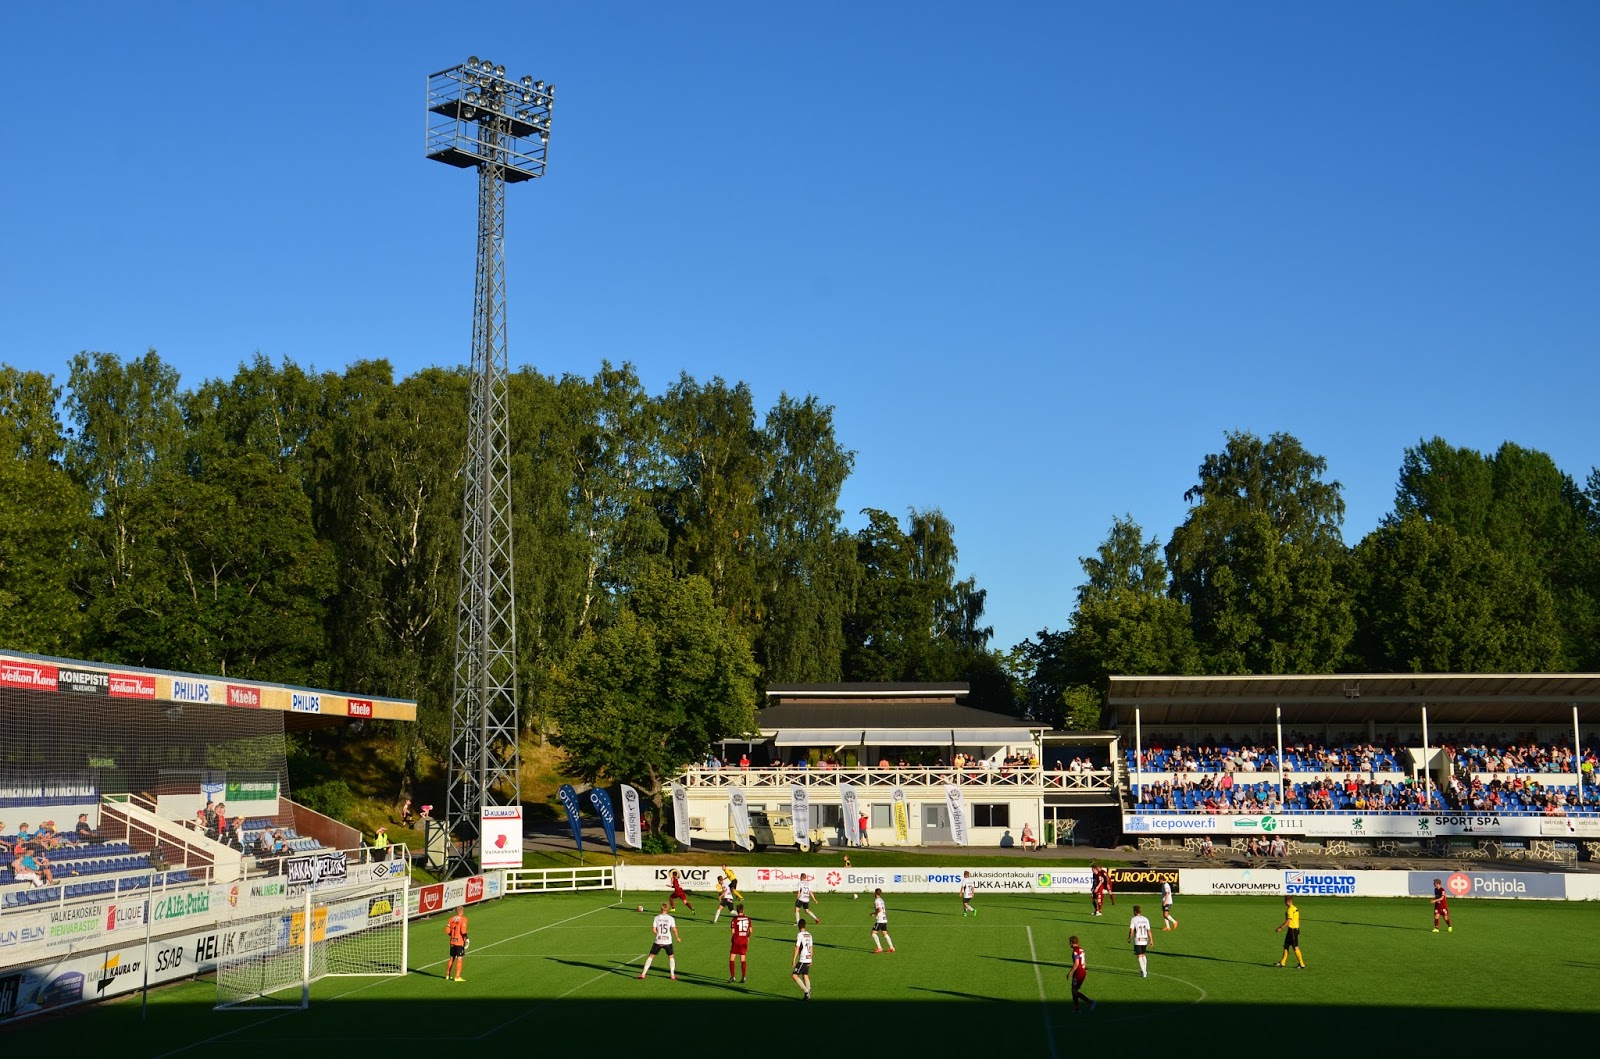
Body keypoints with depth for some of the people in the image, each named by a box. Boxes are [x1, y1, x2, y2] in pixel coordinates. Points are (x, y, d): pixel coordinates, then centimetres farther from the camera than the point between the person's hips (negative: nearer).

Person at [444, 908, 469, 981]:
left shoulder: (451, 919, 7)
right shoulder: (463, 919, -10)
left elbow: (447, 930, 5)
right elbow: (463, 931, -18)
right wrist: (466, 939, -9)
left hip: (452, 941, 6)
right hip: (460, 942, -6)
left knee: (452, 958, 17)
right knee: (459, 959, -1)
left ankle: (448, 975, 25)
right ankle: (457, 977, -4)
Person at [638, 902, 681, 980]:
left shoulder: (656, 918, -1)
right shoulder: (671, 918, -3)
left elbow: (653, 929, -3)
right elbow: (674, 930, -4)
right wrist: (677, 938, 12)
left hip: (658, 941, 0)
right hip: (668, 941, 0)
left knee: (651, 956, 13)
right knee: (671, 957, 18)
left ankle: (643, 973, 10)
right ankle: (672, 975, 11)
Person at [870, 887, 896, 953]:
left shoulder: (877, 900, -12)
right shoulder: (881, 900, 16)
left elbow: (879, 909, -25)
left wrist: (874, 914, -9)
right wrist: (874, 913, 19)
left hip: (880, 920, -9)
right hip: (884, 919, 9)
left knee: (874, 933, -6)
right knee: (885, 934, 13)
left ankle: (879, 948, -10)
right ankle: (891, 947, 10)